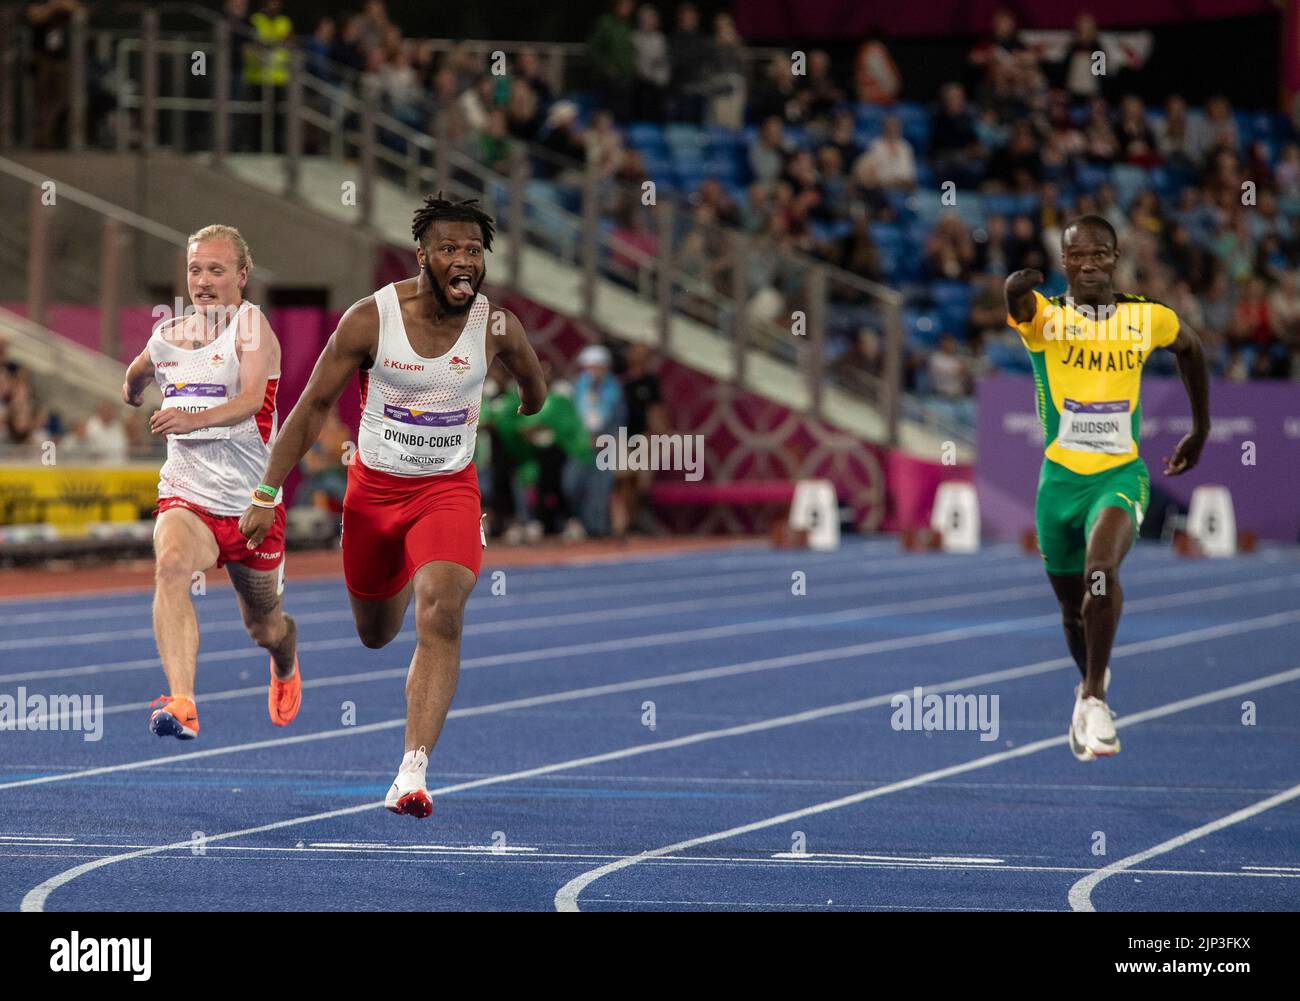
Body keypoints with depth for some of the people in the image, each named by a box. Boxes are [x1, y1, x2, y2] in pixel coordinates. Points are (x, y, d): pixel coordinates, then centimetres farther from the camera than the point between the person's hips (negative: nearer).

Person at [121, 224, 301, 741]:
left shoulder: (251, 325, -11)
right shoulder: (166, 337, 4)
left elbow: (251, 399, -29)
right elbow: (136, 375, 31)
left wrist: (194, 419, -44)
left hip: (252, 502, -2)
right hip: (186, 497, 2)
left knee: (264, 627, 15)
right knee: (172, 564, -33)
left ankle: (286, 666, 56)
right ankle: (181, 705, -46)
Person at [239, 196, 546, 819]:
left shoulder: (497, 327, -12)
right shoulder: (370, 319, -15)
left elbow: (534, 392, 12)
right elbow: (313, 406, -7)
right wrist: (266, 495, -9)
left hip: (448, 487, -1)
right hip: (375, 487, 1)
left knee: (441, 613, -25)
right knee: (375, 635, 16)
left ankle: (413, 770, -29)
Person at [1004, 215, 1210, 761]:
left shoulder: (1149, 319, -2)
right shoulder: (1044, 316, -8)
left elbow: (1190, 346, 20)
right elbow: (1020, 305, -33)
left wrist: (1201, 429, 24)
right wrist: (1017, 288, -55)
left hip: (1121, 475, -1)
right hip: (1061, 479, 1)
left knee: (1101, 569, -30)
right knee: (1073, 606, 15)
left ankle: (1093, 698, -20)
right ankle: (1091, 682, 46)